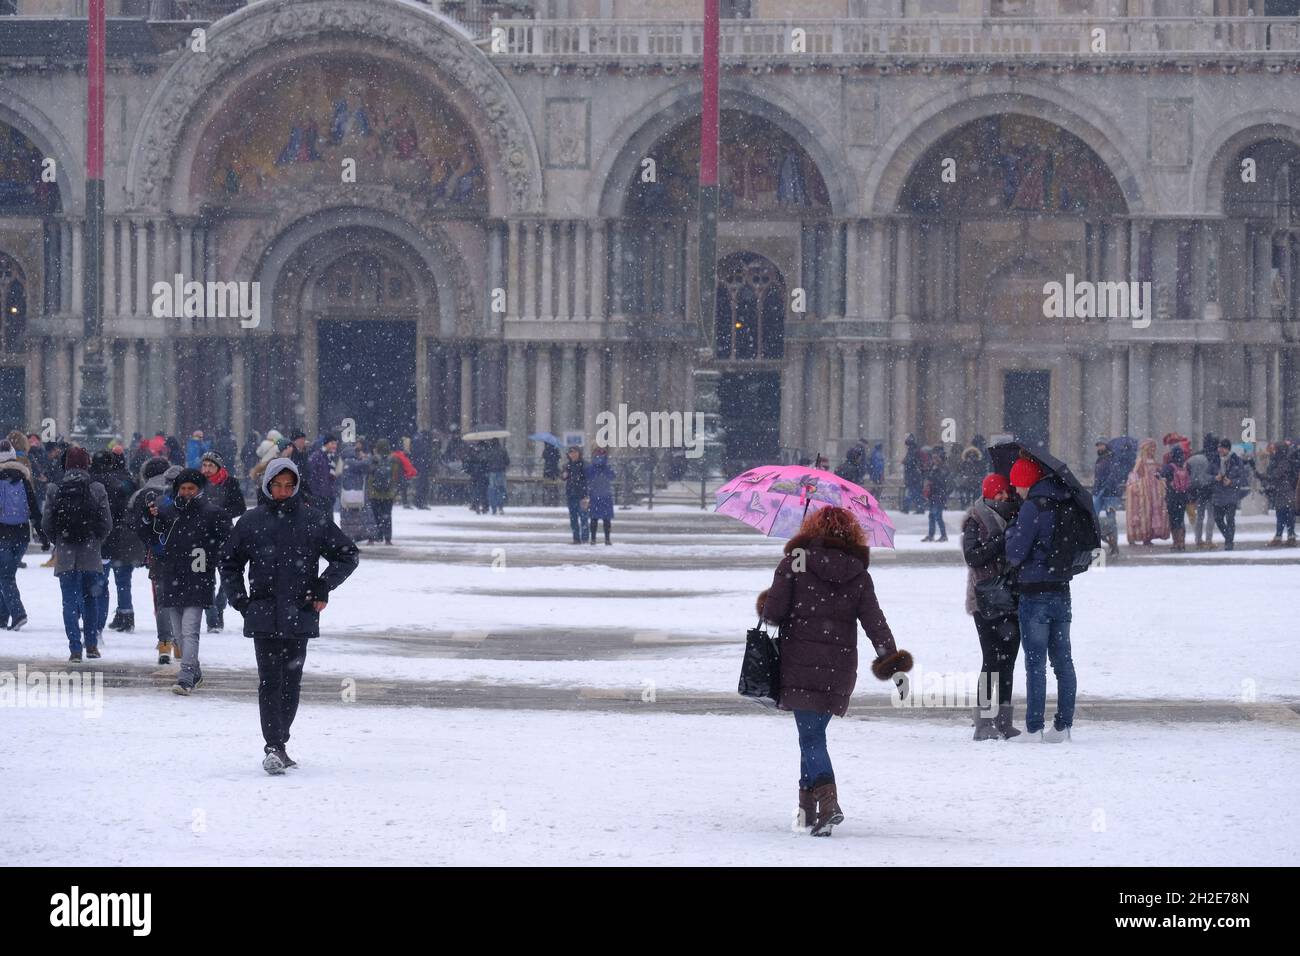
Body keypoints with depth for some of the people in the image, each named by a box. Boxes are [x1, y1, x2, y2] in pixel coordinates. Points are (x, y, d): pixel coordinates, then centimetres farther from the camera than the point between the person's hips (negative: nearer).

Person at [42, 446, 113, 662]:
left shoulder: (54, 490, -6)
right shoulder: (97, 490, -6)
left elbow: (46, 524, -2)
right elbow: (107, 524, -3)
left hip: (65, 555, 0)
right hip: (91, 554, 1)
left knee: (70, 600, 3)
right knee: (90, 598, 16)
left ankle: (75, 648, -3)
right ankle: (91, 644, 16)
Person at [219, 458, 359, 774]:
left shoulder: (315, 520, 3)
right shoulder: (252, 521, 4)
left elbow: (347, 555, 9)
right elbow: (229, 562, 15)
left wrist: (323, 586, -1)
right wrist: (240, 600, 6)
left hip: (300, 615, 1)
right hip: (264, 615, -1)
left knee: (291, 682, 7)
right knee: (270, 681, -9)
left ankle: (279, 743, 19)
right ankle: (274, 747, -14)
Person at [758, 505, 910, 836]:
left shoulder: (795, 562, -3)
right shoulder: (858, 574, 6)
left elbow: (774, 612, -7)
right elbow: (875, 621, -2)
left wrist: (766, 608, 15)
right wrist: (891, 658, -1)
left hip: (800, 667, -4)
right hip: (839, 671, 4)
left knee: (811, 736, -6)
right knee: (814, 732, 20)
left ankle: (828, 802, -25)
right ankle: (809, 806, 24)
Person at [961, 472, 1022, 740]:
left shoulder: (1013, 518, 16)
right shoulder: (976, 522, -4)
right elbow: (972, 556, -16)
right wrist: (1002, 539, -20)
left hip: (1011, 601, 7)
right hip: (987, 603, -7)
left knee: (1008, 660, 7)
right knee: (993, 659, -11)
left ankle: (1003, 722, 12)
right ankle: (985, 722, -9)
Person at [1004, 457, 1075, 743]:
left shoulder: (1032, 508, -14)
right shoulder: (1064, 505, 8)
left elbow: (1015, 554, -13)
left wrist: (1011, 531, 2)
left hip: (1035, 595, -7)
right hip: (1062, 591, 7)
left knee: (1035, 663, -5)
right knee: (1063, 660, 9)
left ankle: (1033, 729, -5)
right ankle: (1063, 725, 10)